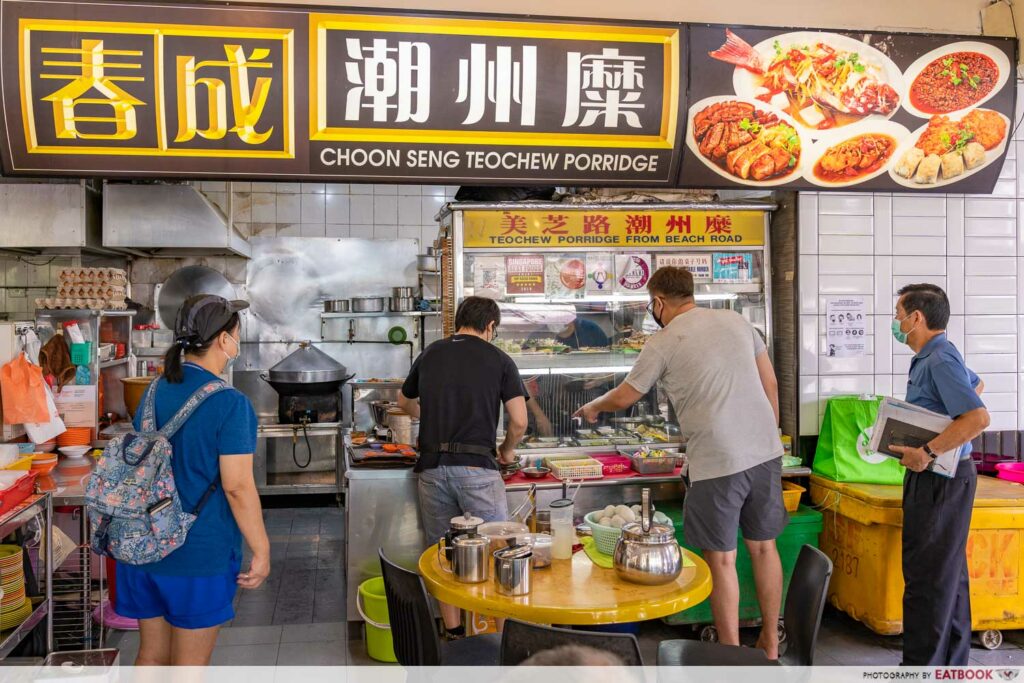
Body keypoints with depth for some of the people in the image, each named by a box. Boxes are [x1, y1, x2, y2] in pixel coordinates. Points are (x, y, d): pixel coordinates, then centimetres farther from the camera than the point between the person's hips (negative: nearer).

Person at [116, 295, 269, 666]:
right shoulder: (229, 403, -17)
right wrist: (261, 551, -10)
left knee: (151, 655, 20)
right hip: (200, 553, -6)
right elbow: (237, 486, -19)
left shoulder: (154, 391, 4)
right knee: (189, 663, 11)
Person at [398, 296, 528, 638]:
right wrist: (507, 450, 16)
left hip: (432, 466, 4)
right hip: (477, 467, -4)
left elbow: (405, 403, 29)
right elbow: (519, 421, -4)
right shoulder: (498, 359, 2)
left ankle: (453, 634, 21)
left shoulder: (430, 354, 13)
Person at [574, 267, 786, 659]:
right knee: (763, 546, 18)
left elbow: (624, 397, 8)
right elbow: (771, 384, 12)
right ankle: (770, 645, 31)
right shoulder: (736, 321, 10)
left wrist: (593, 407, 28)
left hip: (717, 462, -6)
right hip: (766, 451, 6)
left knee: (721, 559, 6)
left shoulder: (663, 343, -4)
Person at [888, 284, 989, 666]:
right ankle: (952, 663, 29)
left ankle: (922, 666, 3)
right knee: (949, 574, 17)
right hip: (938, 478, 10)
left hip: (940, 480, -10)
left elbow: (978, 418, -30)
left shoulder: (940, 361, -20)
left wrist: (927, 452, -28)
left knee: (927, 577, -5)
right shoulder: (932, 358, 11)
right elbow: (975, 384, 32)